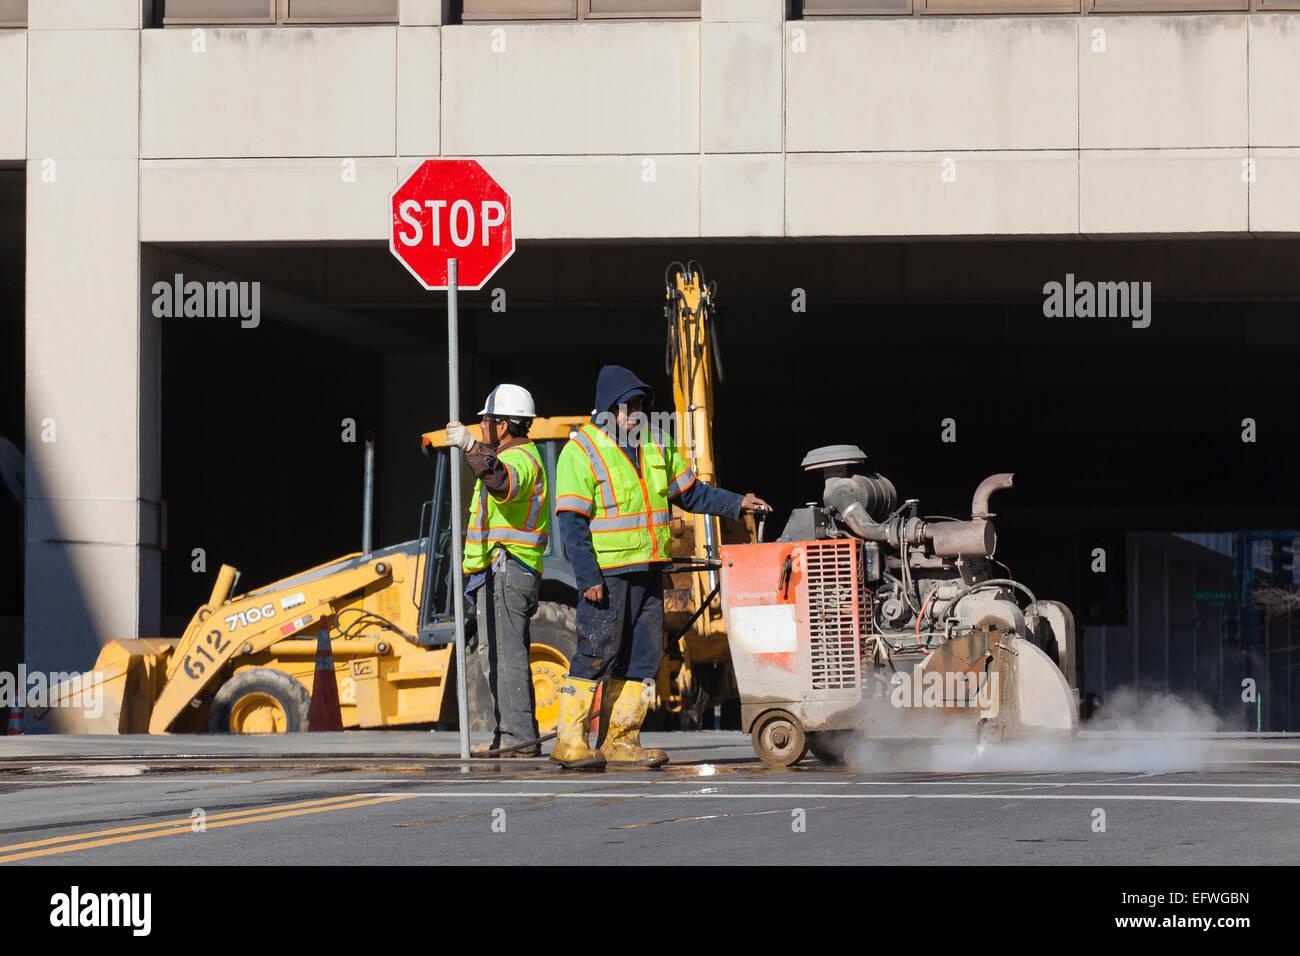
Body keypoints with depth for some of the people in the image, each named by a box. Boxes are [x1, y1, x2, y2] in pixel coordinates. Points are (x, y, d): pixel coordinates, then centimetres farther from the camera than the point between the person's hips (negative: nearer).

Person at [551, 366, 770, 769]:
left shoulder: (656, 444, 12)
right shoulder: (581, 451, -8)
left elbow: (688, 493, 23)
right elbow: (572, 520, -12)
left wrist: (735, 504, 11)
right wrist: (587, 576, -19)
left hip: (648, 570, 7)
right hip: (607, 575, -7)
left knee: (643, 656, 6)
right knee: (598, 653, -11)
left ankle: (620, 740, 13)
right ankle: (570, 740, -6)